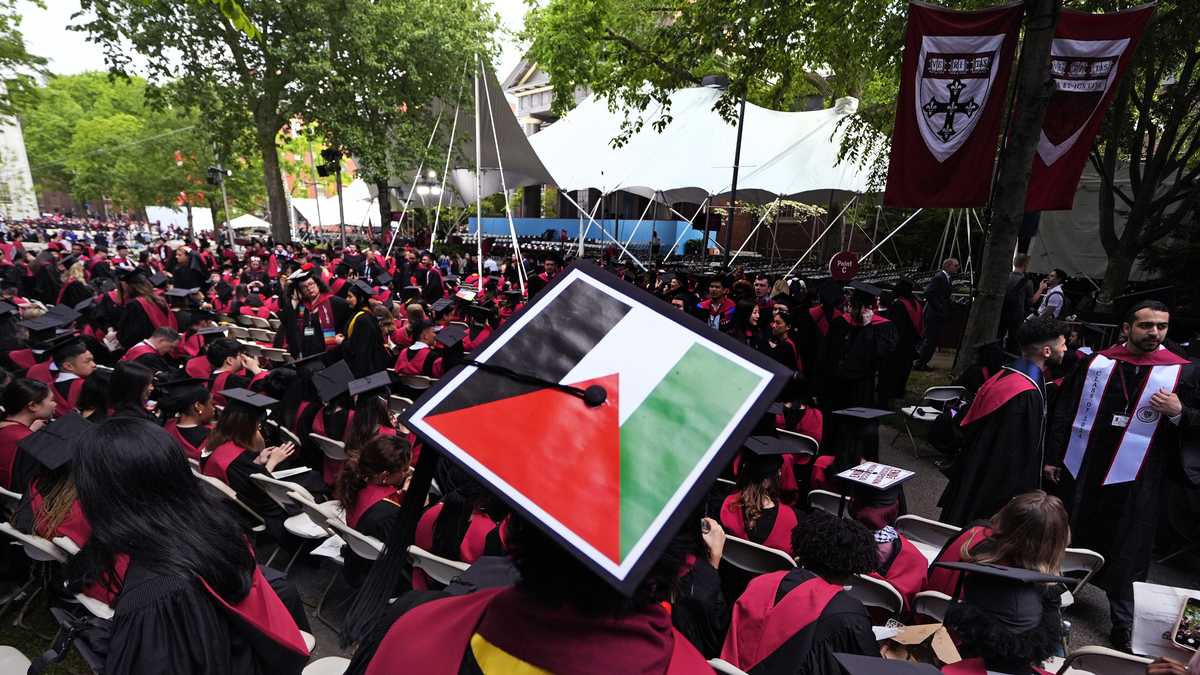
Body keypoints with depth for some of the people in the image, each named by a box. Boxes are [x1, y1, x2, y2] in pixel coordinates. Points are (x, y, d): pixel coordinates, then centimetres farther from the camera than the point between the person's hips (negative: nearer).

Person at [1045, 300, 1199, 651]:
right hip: (1080, 470, 2)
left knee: (1121, 554, 7)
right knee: (1067, 538, 16)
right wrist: (1052, 457, 2)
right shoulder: (1096, 363, 1)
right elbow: (1064, 412, 3)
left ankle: (1122, 623, 23)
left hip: (1134, 481, -1)